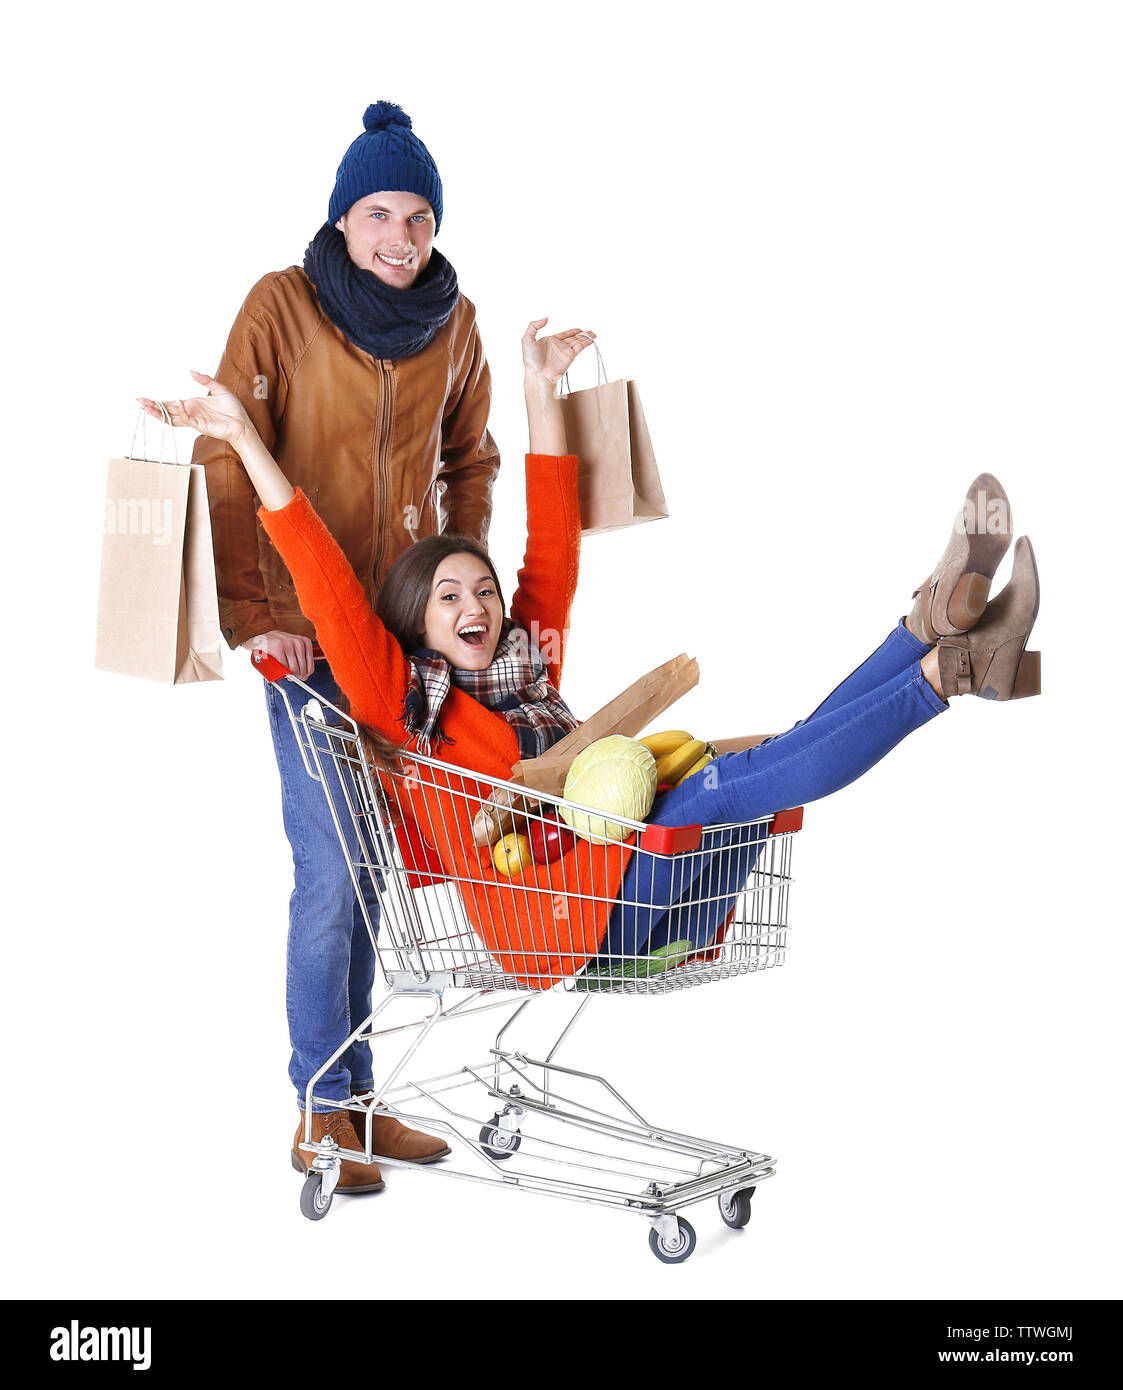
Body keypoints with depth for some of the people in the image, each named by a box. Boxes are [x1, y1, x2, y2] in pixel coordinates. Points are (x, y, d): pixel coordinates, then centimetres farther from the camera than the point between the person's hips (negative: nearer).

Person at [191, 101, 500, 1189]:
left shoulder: (453, 323, 6)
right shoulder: (281, 305, -7)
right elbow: (226, 467, -10)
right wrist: (251, 614, -18)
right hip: (309, 634, -4)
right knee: (331, 874, -5)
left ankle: (358, 1095, 23)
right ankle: (321, 1109, 11)